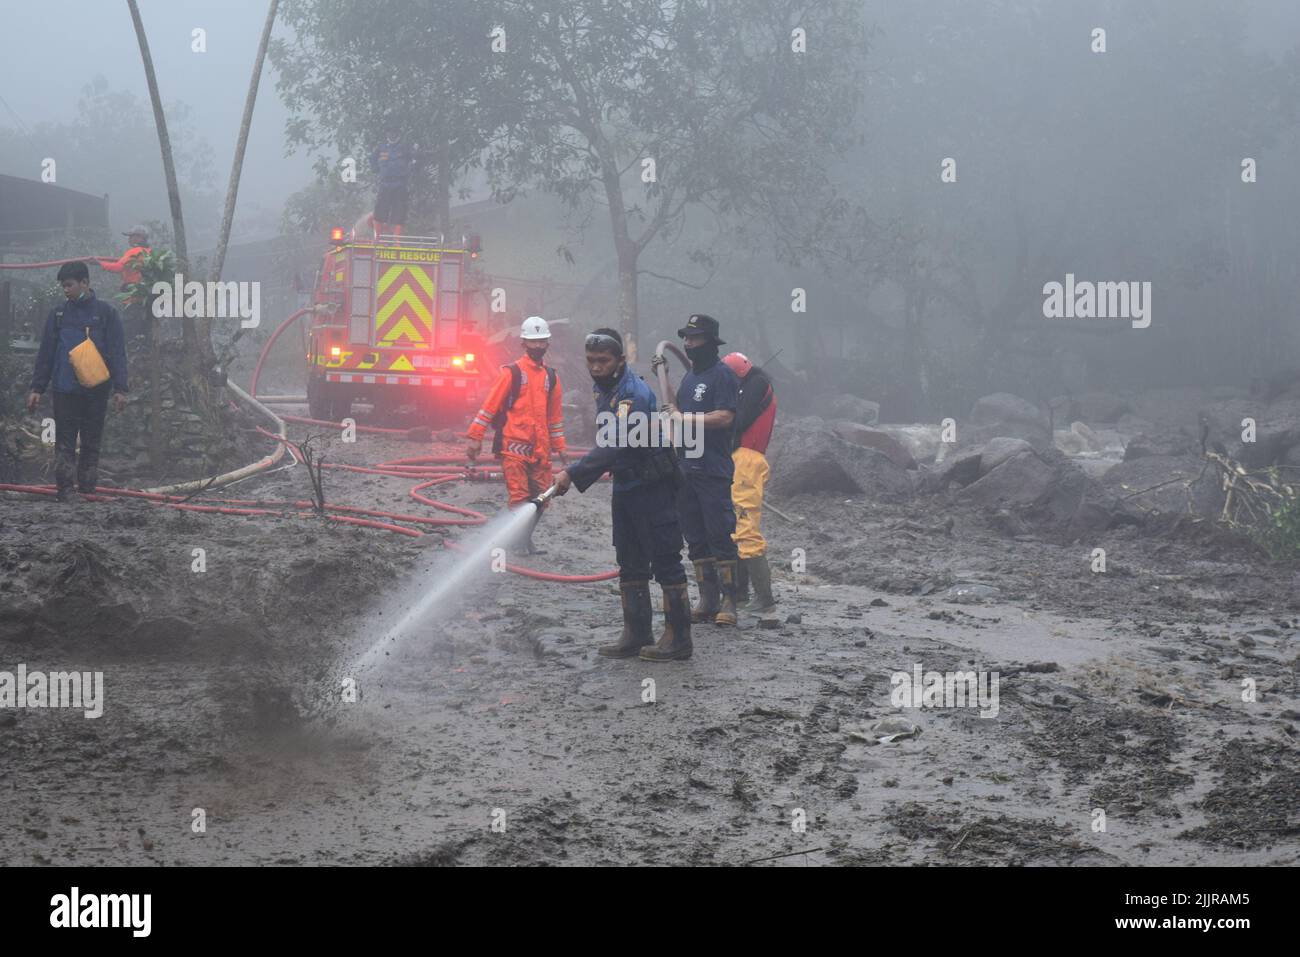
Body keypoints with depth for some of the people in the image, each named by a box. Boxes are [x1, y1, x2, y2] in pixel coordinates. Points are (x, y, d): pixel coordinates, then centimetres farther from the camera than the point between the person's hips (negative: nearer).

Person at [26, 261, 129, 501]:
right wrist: (37, 388, 5)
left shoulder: (106, 313, 2)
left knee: (92, 442, 4)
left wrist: (120, 389, -8)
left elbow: (117, 353, -1)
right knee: (64, 443, -4)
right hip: (65, 390, 1)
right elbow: (45, 354, 11)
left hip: (96, 391, -1)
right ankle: (64, 489, -5)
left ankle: (87, 489, 10)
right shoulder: (58, 314, 9)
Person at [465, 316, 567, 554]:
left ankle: (524, 540, 17)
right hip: (514, 446, -5)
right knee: (519, 496, -7)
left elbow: (555, 416, 22)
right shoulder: (511, 372, -2)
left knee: (541, 497, 5)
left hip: (540, 449, 6)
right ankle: (520, 543, -2)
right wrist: (475, 437, -8)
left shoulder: (551, 377, 15)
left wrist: (560, 446, 18)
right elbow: (490, 405, -4)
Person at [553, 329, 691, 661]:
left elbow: (614, 446, -31)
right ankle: (637, 636, 18)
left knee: (665, 562, -4)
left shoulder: (633, 394, -22)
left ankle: (678, 639, 0)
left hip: (653, 488, -10)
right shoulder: (605, 390, 9)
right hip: (625, 487, 10)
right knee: (630, 564, 12)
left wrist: (573, 474, -33)